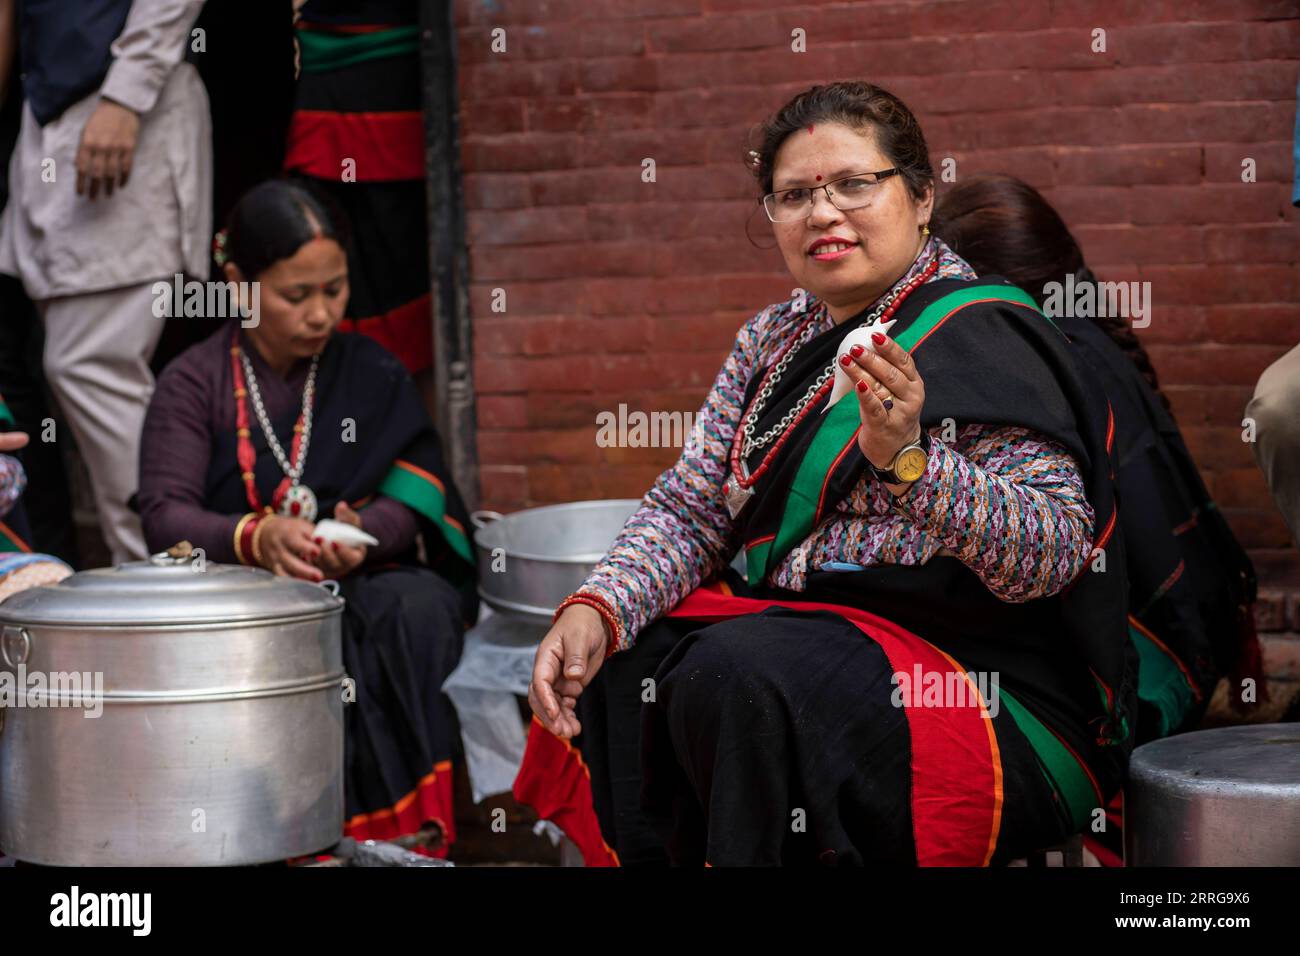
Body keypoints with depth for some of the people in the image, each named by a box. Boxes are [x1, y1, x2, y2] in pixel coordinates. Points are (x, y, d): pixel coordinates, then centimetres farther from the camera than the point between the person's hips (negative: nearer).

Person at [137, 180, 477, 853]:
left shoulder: (372, 374, 10)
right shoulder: (192, 384, 4)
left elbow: (410, 498, 0)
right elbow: (164, 516, -8)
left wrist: (360, 534, -25)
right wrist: (255, 537, -30)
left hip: (368, 579, 2)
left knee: (416, 608, -33)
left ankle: (397, 821, -29)